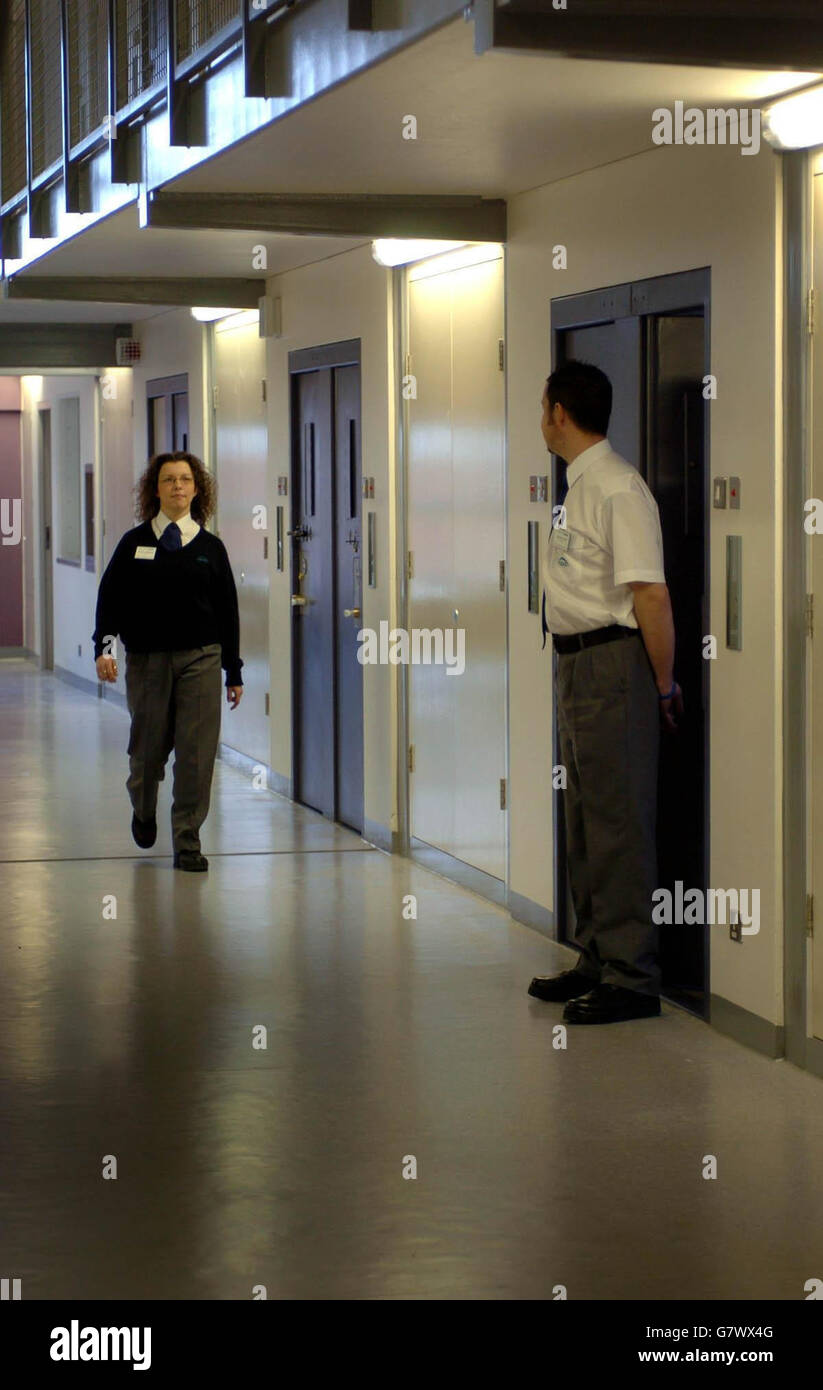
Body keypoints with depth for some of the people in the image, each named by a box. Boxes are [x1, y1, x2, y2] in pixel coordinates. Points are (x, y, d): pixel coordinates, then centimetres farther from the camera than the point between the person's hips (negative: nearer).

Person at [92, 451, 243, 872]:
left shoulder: (210, 548, 7)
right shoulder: (134, 543, 5)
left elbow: (227, 611, 10)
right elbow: (110, 597, 4)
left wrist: (233, 672, 10)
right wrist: (104, 646, -12)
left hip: (200, 659, 0)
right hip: (146, 659, 0)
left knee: (196, 752, -6)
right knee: (148, 747, 8)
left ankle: (187, 844, 2)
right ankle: (143, 811, 40)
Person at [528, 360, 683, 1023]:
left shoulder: (618, 489, -17)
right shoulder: (580, 485, 14)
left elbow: (651, 595, -21)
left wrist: (664, 685, -14)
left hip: (612, 666, -10)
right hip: (577, 664, 10)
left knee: (618, 821, -6)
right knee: (584, 819, 17)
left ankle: (632, 977, 0)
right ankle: (597, 959, 27)